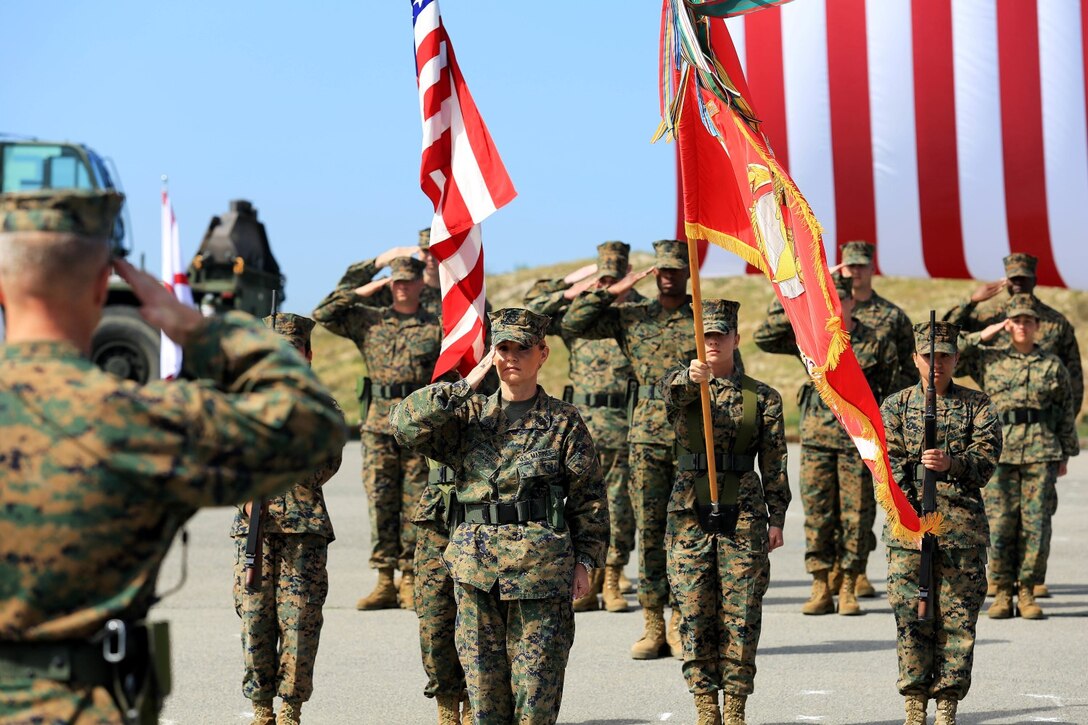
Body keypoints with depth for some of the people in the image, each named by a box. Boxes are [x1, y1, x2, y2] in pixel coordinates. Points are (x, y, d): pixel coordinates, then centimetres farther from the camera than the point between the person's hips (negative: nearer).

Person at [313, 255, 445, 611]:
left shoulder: (437, 328, 5)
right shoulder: (369, 321, 10)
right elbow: (324, 315, 5)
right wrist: (361, 291, 1)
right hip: (378, 424, 2)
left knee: (414, 505, 0)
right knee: (381, 502, 1)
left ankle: (410, 582, 6)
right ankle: (385, 582, 4)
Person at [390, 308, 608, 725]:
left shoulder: (563, 422, 4)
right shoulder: (467, 416, 10)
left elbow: (589, 497, 5)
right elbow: (404, 424, -4)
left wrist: (586, 560, -2)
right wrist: (465, 386, -6)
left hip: (541, 565, -2)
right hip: (475, 565, 2)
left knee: (536, 680, -2)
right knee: (483, 679, 5)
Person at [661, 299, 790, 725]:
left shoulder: (762, 397, 6)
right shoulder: (682, 384, 6)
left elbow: (774, 465, 6)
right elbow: (670, 391, -20)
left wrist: (776, 519, 0)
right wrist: (691, 378, -43)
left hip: (744, 516, 0)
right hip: (690, 514, 0)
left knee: (741, 617, -1)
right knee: (695, 614, 1)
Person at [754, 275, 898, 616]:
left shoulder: (877, 344, 1)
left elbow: (889, 393, 7)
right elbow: (765, 338, 3)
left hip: (858, 440, -2)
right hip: (816, 436, 2)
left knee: (856, 514, 1)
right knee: (817, 513, 1)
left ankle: (848, 590, 9)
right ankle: (821, 590, 7)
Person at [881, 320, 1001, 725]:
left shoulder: (977, 406, 10)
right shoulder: (895, 407, 11)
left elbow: (987, 460, -2)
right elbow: (888, 464, 2)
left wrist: (951, 463, -22)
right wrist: (910, 512, -11)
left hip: (963, 528, 0)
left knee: (958, 622, -1)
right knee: (911, 619, -3)